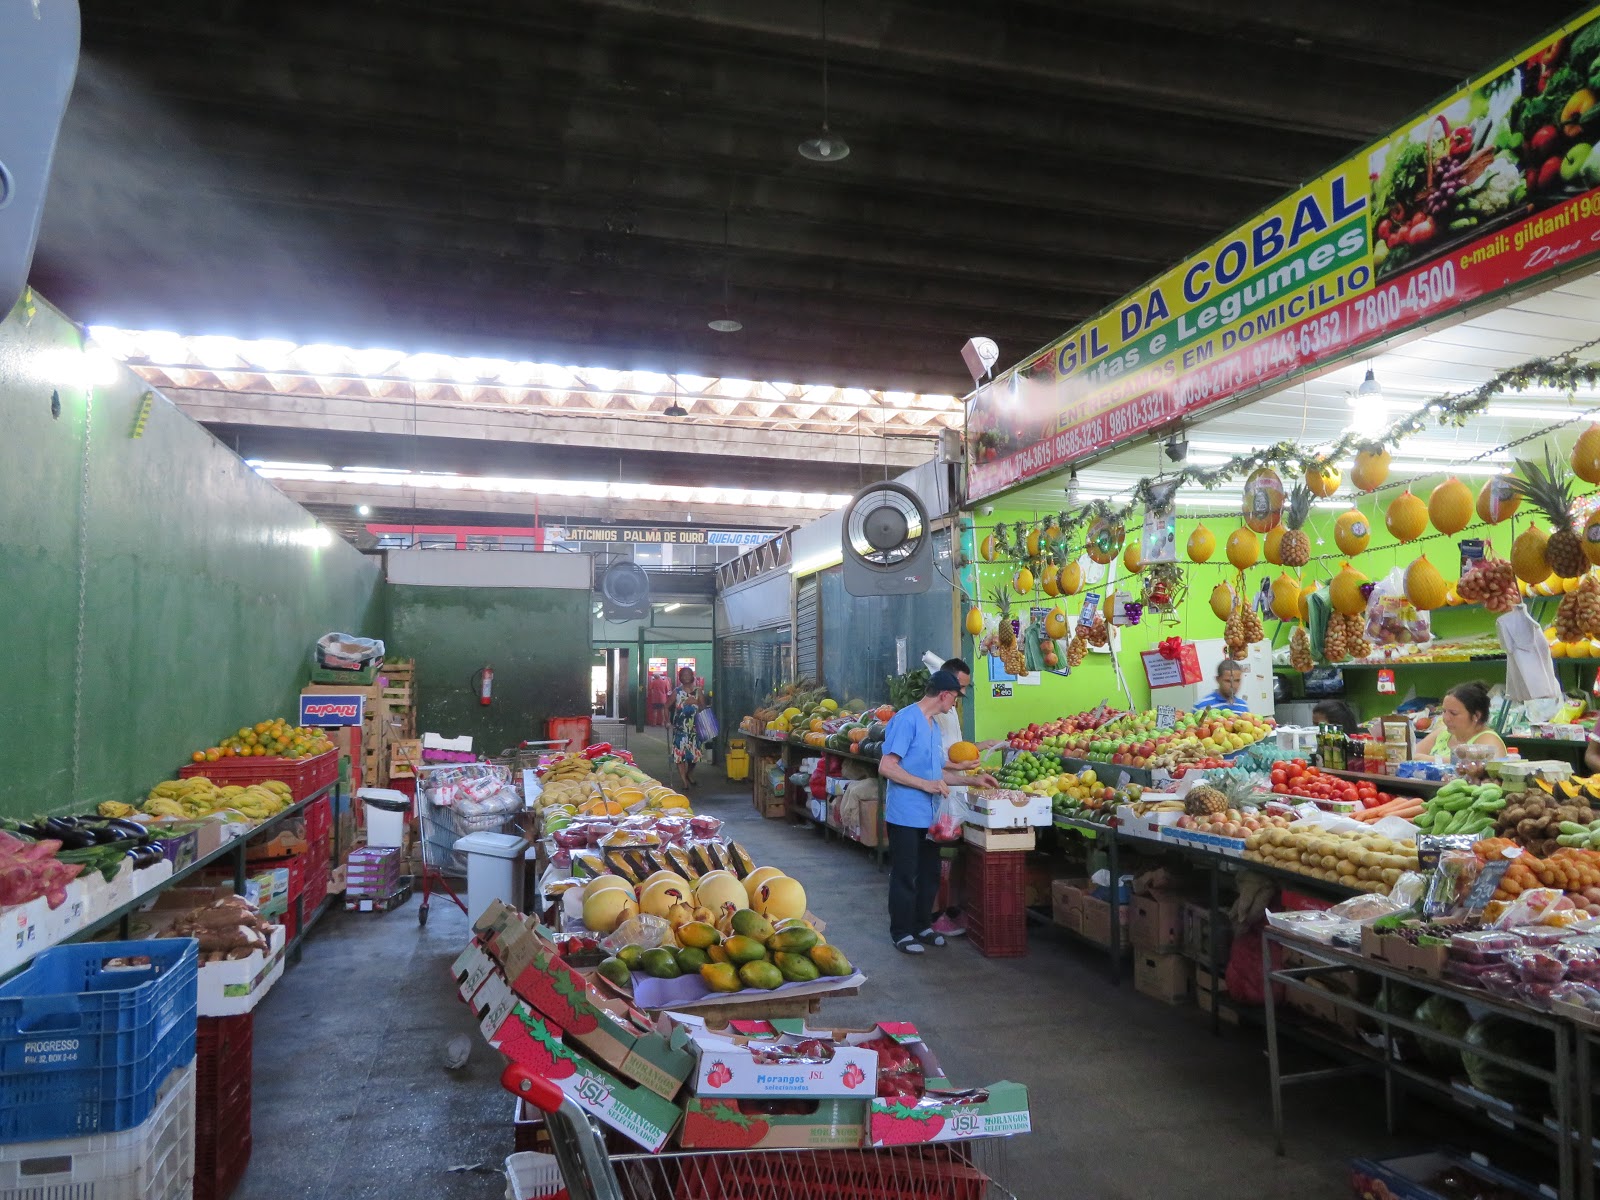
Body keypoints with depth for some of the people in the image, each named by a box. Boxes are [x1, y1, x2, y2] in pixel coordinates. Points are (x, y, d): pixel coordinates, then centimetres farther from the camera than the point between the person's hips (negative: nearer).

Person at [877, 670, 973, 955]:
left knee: (929, 873, 15)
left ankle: (922, 925, 29)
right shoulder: (907, 719, -16)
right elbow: (886, 767, -20)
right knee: (905, 875, 2)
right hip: (906, 815, -9)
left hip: (929, 814, 9)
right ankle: (901, 932, 15)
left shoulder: (933, 725, 13)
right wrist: (926, 784, -21)